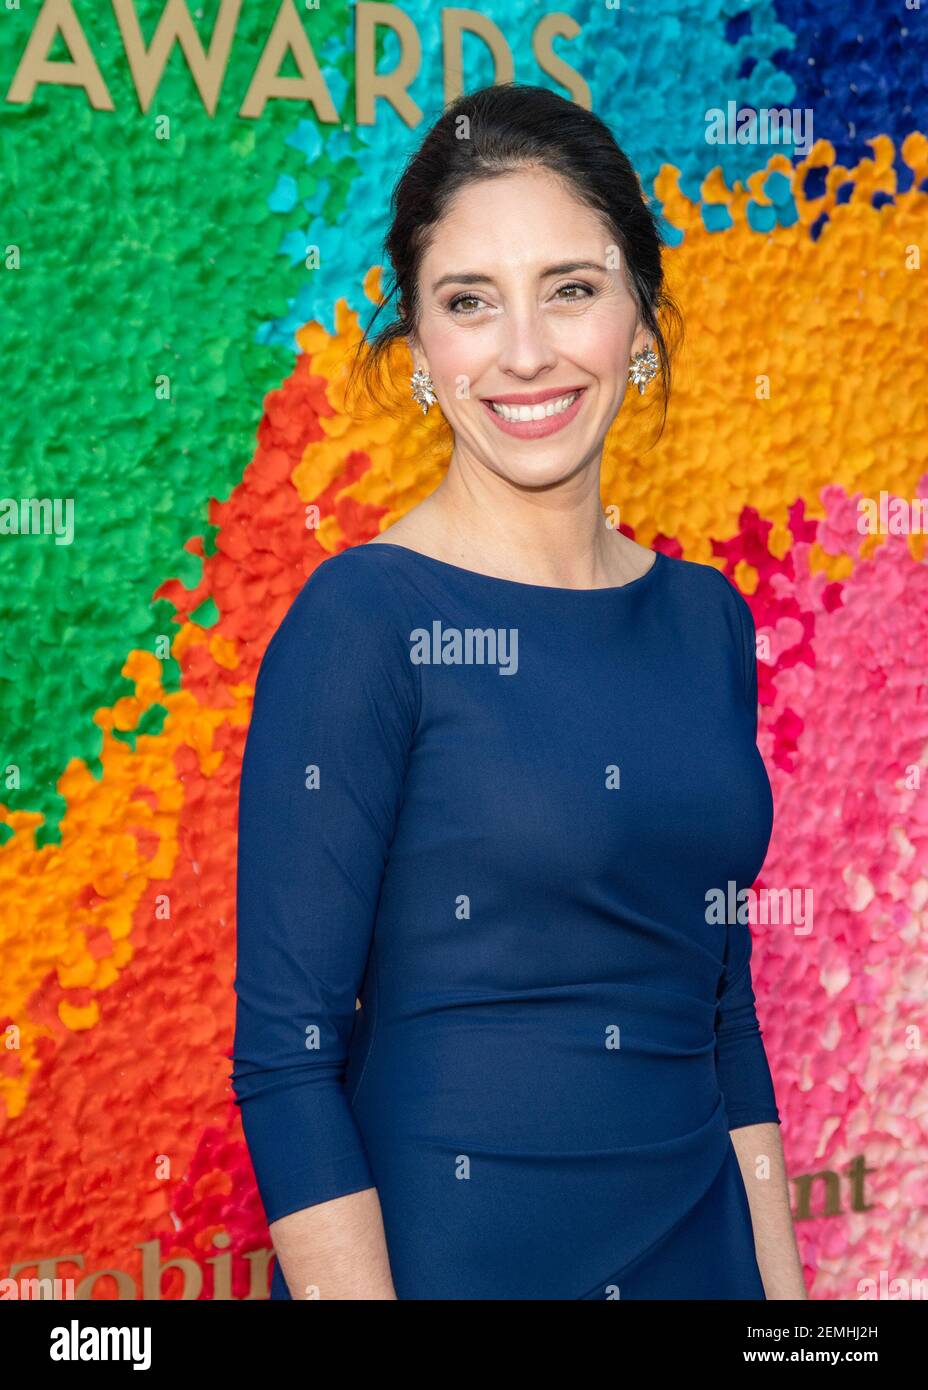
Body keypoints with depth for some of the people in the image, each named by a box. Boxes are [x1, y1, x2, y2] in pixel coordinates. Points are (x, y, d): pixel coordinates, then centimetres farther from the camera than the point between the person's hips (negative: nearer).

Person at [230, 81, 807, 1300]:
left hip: (697, 1245, 6)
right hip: (445, 1254, -5)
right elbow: (287, 1052, -15)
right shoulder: (365, 622, -14)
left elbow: (722, 1002, 10)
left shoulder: (706, 620, 3)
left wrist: (782, 1283, 7)